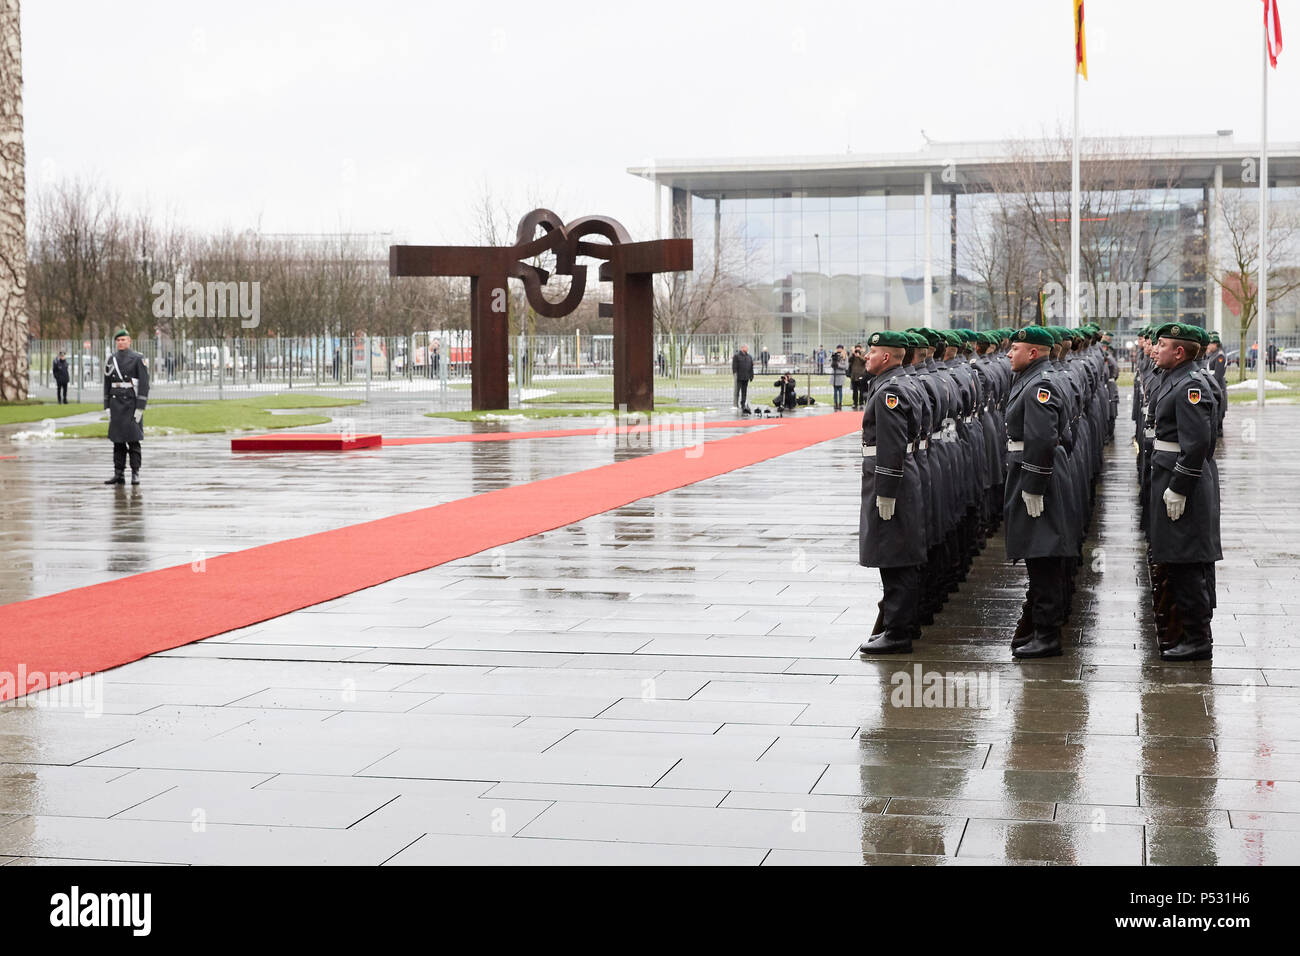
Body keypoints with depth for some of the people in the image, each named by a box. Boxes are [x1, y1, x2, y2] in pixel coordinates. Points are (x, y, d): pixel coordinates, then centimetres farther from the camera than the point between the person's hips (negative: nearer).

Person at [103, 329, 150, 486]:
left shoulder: (137, 359, -4)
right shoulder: (111, 359, 10)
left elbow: (144, 384, -8)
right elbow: (107, 384, 13)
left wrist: (140, 408, -14)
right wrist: (107, 407, 6)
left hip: (132, 402, -5)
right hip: (116, 403, 5)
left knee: (133, 440, -5)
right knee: (118, 440, 5)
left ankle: (135, 474, 0)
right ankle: (118, 474, 8)